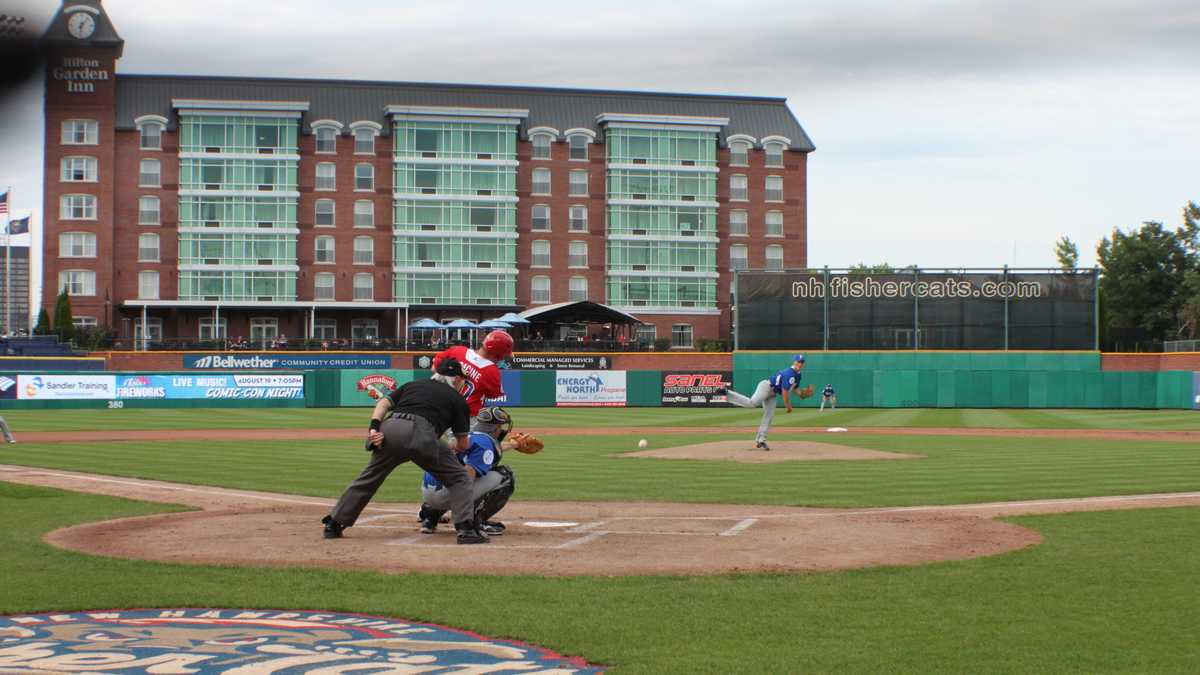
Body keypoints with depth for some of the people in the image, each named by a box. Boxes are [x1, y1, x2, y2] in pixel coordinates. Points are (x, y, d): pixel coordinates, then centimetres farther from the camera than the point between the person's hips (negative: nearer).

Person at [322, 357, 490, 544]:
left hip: (390, 428, 4)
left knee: (369, 478, 20)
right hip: (422, 433, -4)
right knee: (458, 478, 10)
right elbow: (463, 444, 24)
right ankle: (466, 528, -4)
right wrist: (455, 447, 47)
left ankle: (333, 524, 21)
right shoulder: (457, 398, 24)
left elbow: (384, 403, 16)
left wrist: (374, 427, 3)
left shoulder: (413, 385, 33)